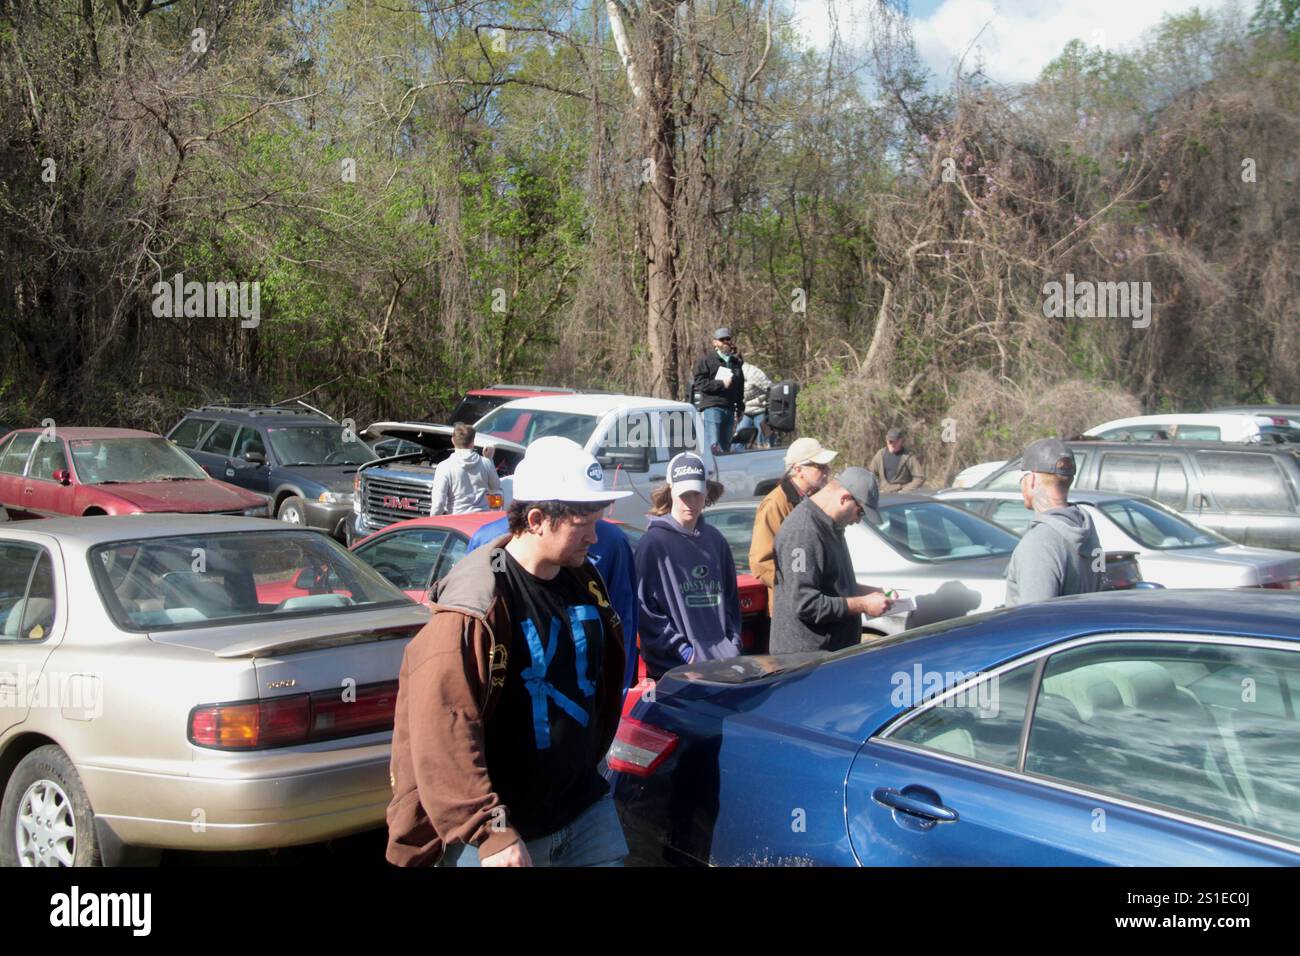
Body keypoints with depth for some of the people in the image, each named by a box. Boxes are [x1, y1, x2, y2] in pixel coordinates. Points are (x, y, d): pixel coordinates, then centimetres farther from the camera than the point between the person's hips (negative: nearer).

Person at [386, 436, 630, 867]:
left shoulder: (585, 582, 3)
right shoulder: (476, 605, -20)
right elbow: (441, 731, -24)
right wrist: (489, 830, -27)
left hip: (586, 811, 7)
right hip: (502, 830, -6)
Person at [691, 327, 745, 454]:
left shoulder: (736, 362, 20)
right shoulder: (706, 361, 2)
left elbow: (740, 388, 22)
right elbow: (700, 383, -8)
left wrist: (740, 409, 17)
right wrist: (721, 384, -14)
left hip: (730, 409, 6)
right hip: (712, 408, -6)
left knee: (726, 445, 9)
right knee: (714, 446, -14)